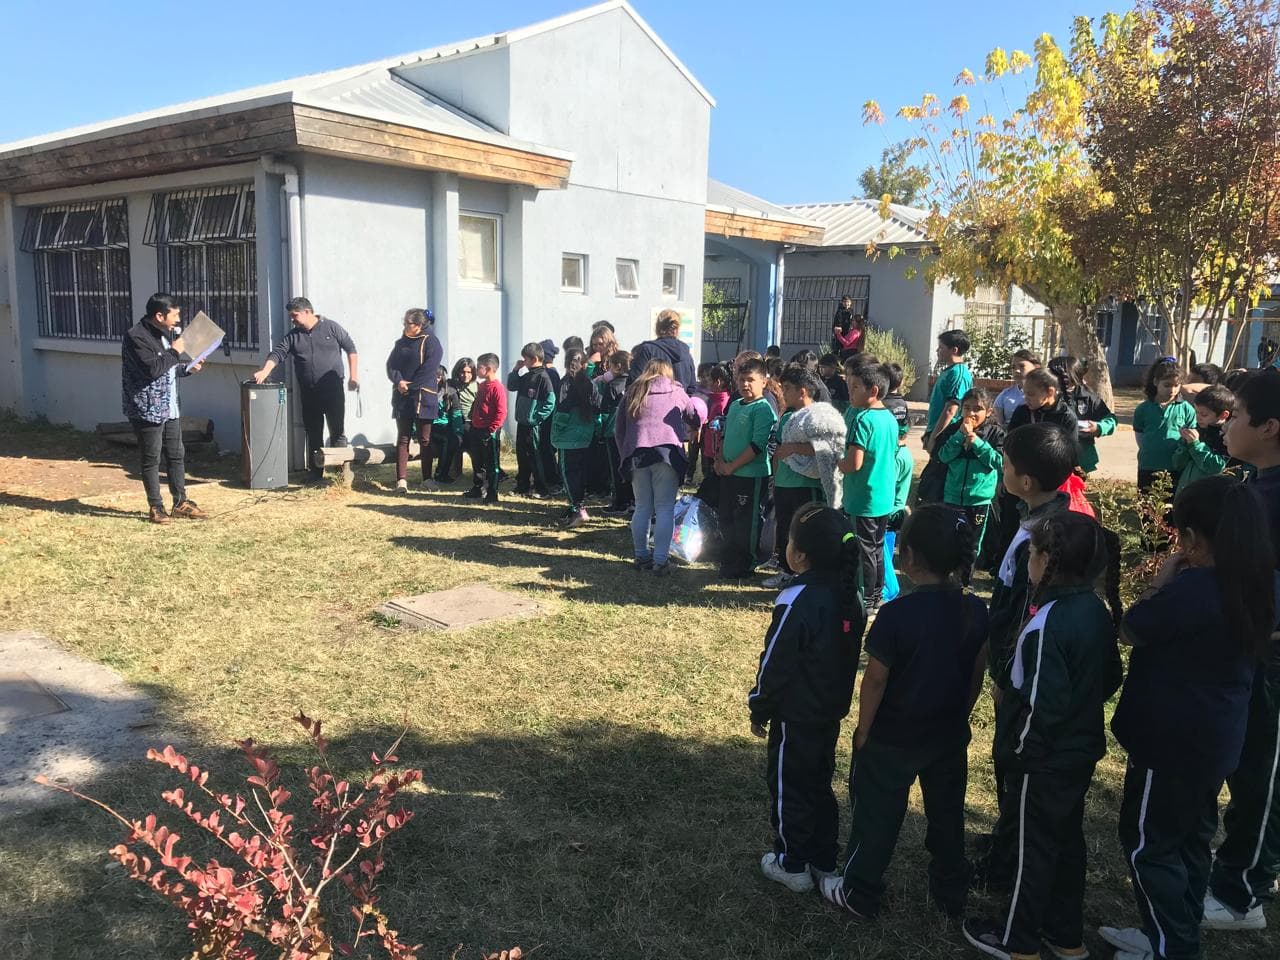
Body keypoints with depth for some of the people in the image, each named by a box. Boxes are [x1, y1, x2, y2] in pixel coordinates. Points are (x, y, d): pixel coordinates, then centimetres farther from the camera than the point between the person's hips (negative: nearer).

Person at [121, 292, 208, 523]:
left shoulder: (166, 333, 12)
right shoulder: (136, 337, -16)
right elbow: (152, 368, -25)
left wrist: (188, 367, 4)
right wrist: (175, 351, -16)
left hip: (170, 408, 9)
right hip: (148, 409, -9)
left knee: (176, 455, 12)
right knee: (151, 460, 1)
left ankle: (181, 503, 22)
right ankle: (155, 507, 11)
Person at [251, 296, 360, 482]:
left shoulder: (331, 327, 1)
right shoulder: (292, 336, 9)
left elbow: (351, 348, 4)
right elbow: (277, 354, -3)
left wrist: (353, 375, -1)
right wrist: (264, 371, -21)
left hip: (333, 390, -4)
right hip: (308, 393, 4)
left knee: (338, 432, -2)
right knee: (313, 434, 8)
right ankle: (316, 473, 16)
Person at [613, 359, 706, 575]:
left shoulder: (632, 394, 18)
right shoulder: (676, 392, 12)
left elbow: (619, 431, 17)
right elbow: (696, 415, 25)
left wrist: (624, 456, 22)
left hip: (636, 455, 3)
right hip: (666, 453, -3)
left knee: (642, 508, 13)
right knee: (665, 509, -1)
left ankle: (641, 557, 19)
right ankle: (660, 561, -5)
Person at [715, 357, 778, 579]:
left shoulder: (763, 409, -13)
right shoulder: (735, 405, 11)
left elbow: (758, 445, -20)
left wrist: (732, 465, -17)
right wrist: (720, 460, 5)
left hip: (752, 475, -8)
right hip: (728, 473, 8)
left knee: (747, 523, 2)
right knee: (726, 520, 17)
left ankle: (744, 566, 16)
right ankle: (730, 560, 32)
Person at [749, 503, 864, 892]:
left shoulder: (797, 601, -27)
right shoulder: (849, 594, -4)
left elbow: (775, 663, -19)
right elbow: (851, 655, 8)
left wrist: (759, 709, -6)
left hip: (796, 716, -7)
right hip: (831, 710, 7)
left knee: (789, 788, 10)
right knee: (820, 784, 22)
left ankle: (793, 865, 23)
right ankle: (824, 858, 34)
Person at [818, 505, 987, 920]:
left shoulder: (897, 614, -26)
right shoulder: (975, 611, -9)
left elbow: (875, 681, -19)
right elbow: (976, 676, 3)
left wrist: (863, 731, -5)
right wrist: (958, 718, 17)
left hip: (892, 738, -5)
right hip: (950, 736, 5)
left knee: (876, 815, 12)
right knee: (947, 813, 21)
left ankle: (859, 894, 27)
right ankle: (951, 894, 38)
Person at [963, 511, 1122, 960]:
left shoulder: (1047, 623, -28)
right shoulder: (1098, 611, -2)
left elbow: (1041, 704, -28)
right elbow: (1110, 678, 9)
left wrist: (1016, 748, -13)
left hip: (1043, 759, -8)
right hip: (1081, 750, 8)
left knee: (1033, 847, 9)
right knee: (1067, 839, 21)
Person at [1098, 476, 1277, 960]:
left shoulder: (1192, 589, -30)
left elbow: (1131, 630, -15)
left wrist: (1161, 582, -6)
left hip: (1171, 739, -9)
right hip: (1215, 737, 9)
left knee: (1146, 841, 9)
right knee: (1190, 836, 22)